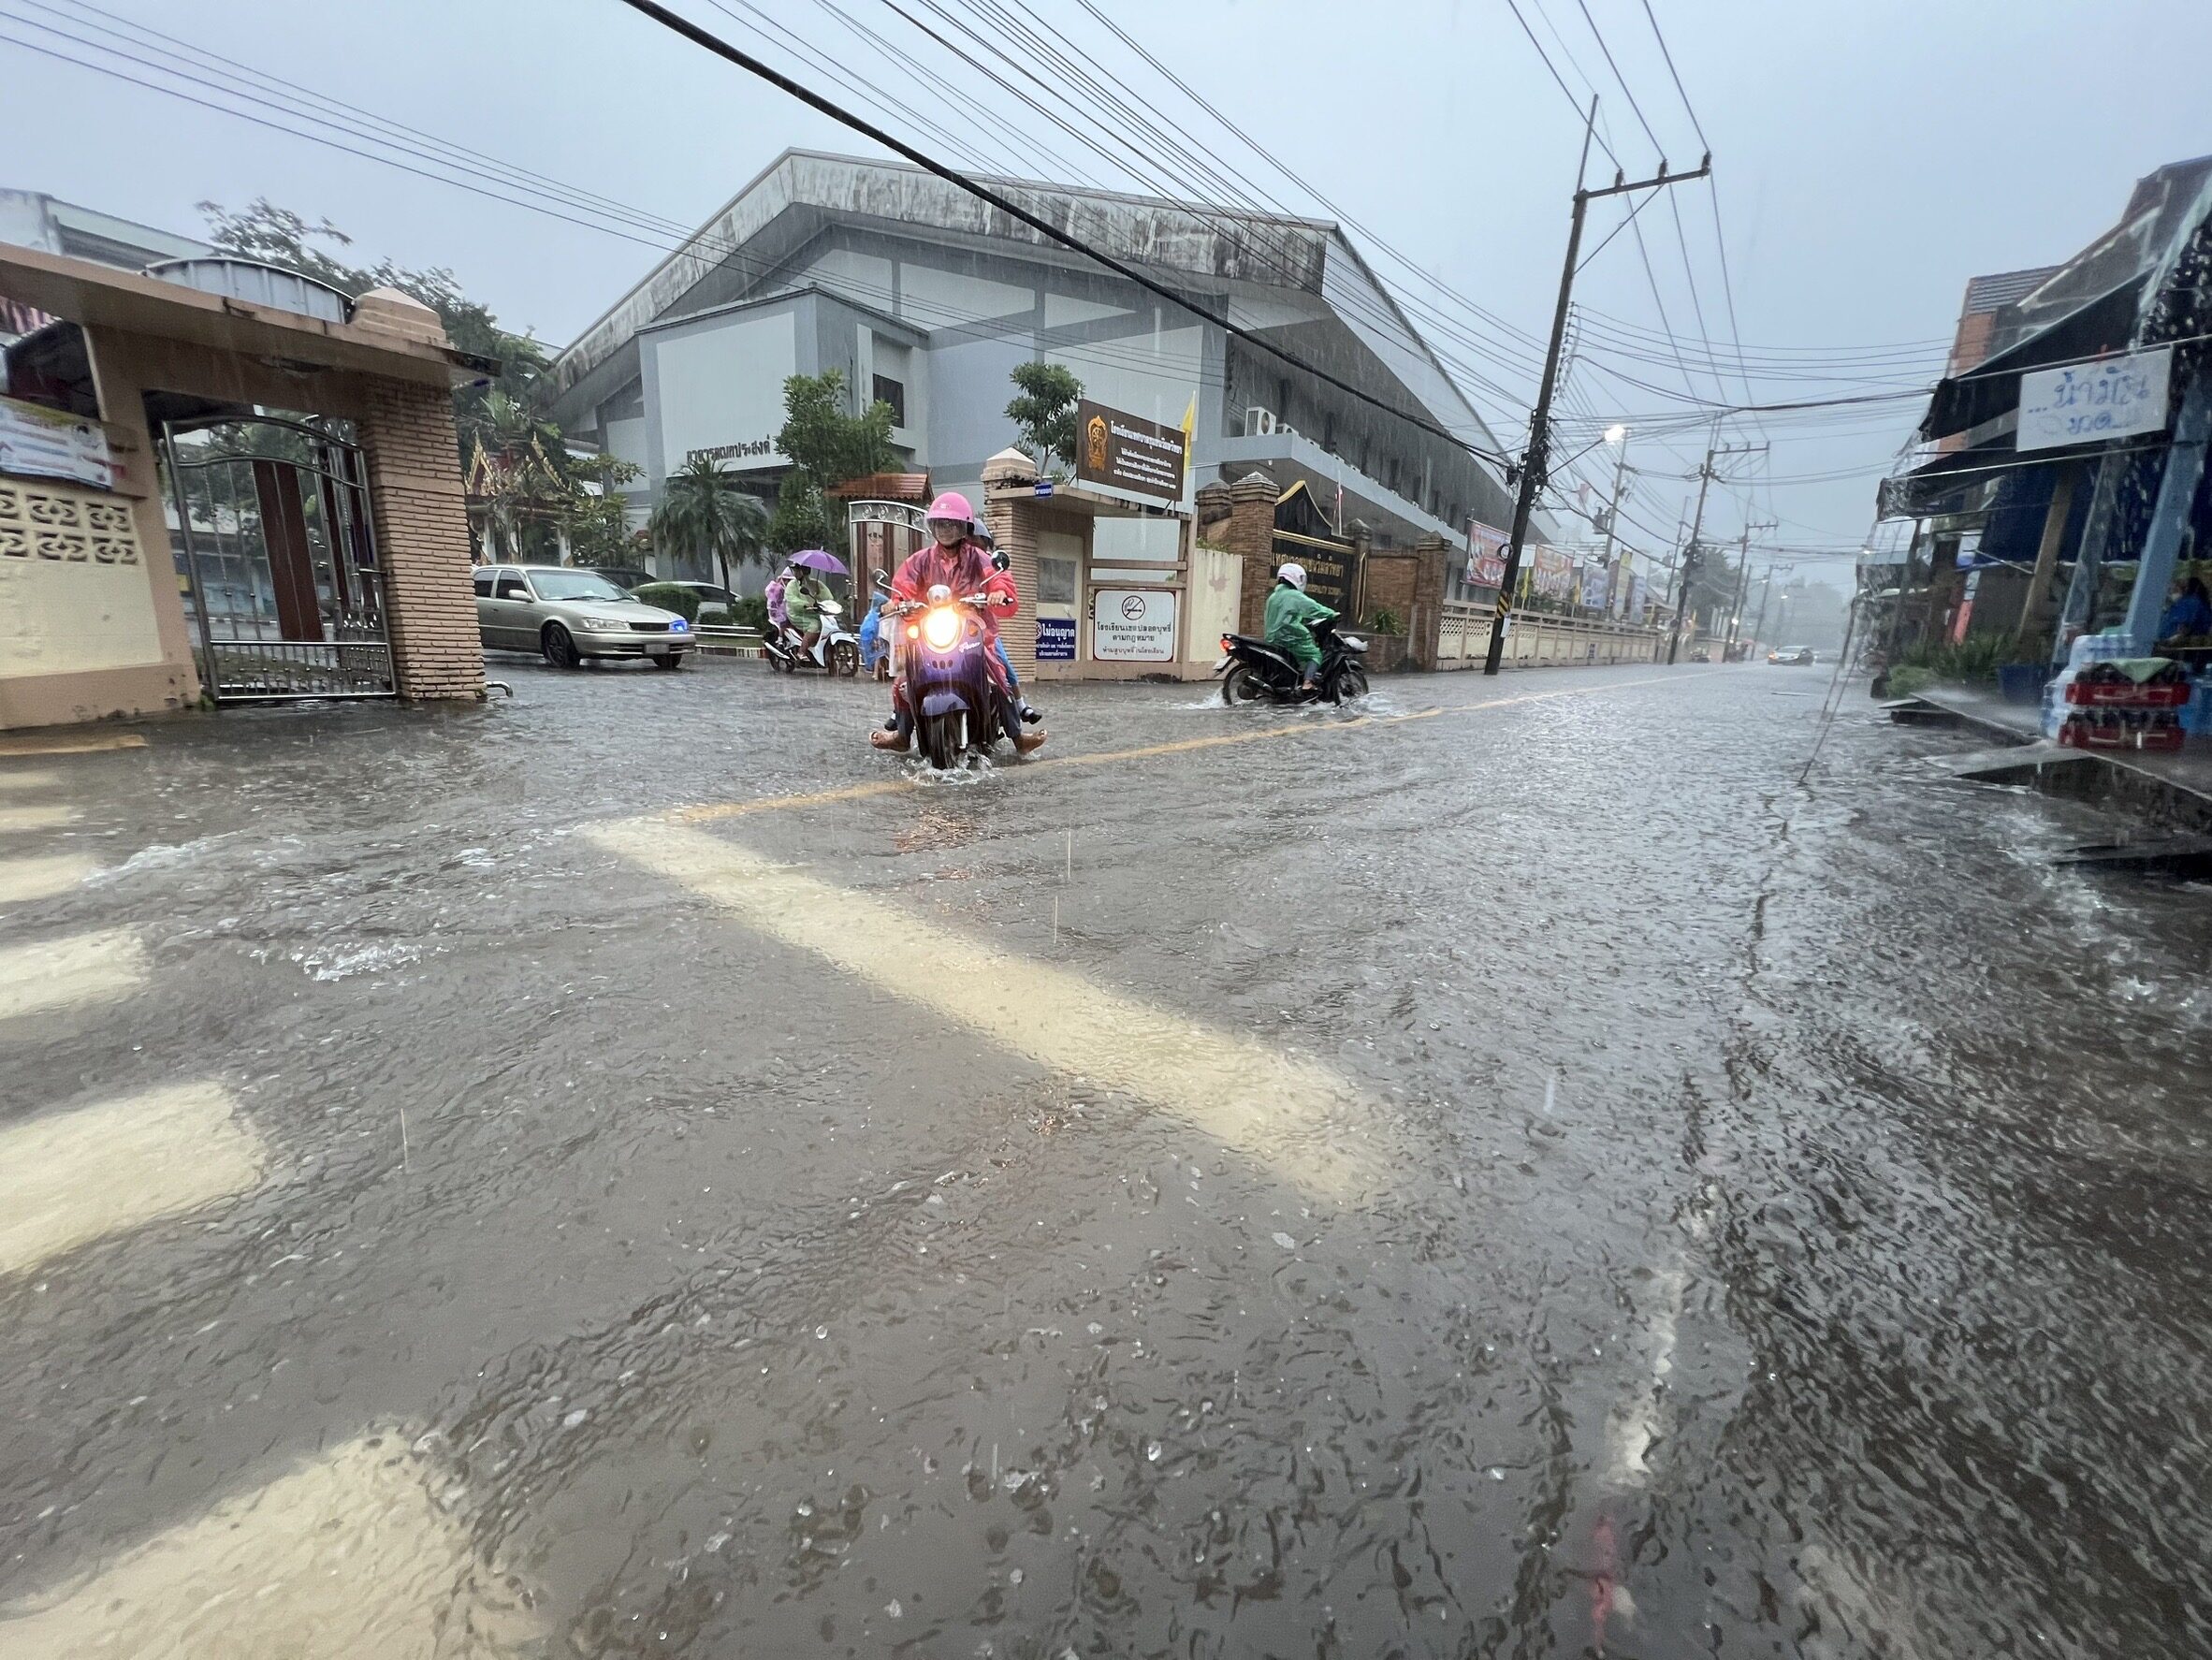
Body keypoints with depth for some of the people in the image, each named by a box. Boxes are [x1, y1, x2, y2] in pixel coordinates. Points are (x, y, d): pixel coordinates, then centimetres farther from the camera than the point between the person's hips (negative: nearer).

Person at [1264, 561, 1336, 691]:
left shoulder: (1272, 597, 14)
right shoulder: (1296, 597, -10)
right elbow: (1315, 608, -12)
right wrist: (1332, 614, 1)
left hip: (1274, 640, 8)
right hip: (1291, 639, -8)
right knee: (1315, 655, -3)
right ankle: (1307, 682, -22)